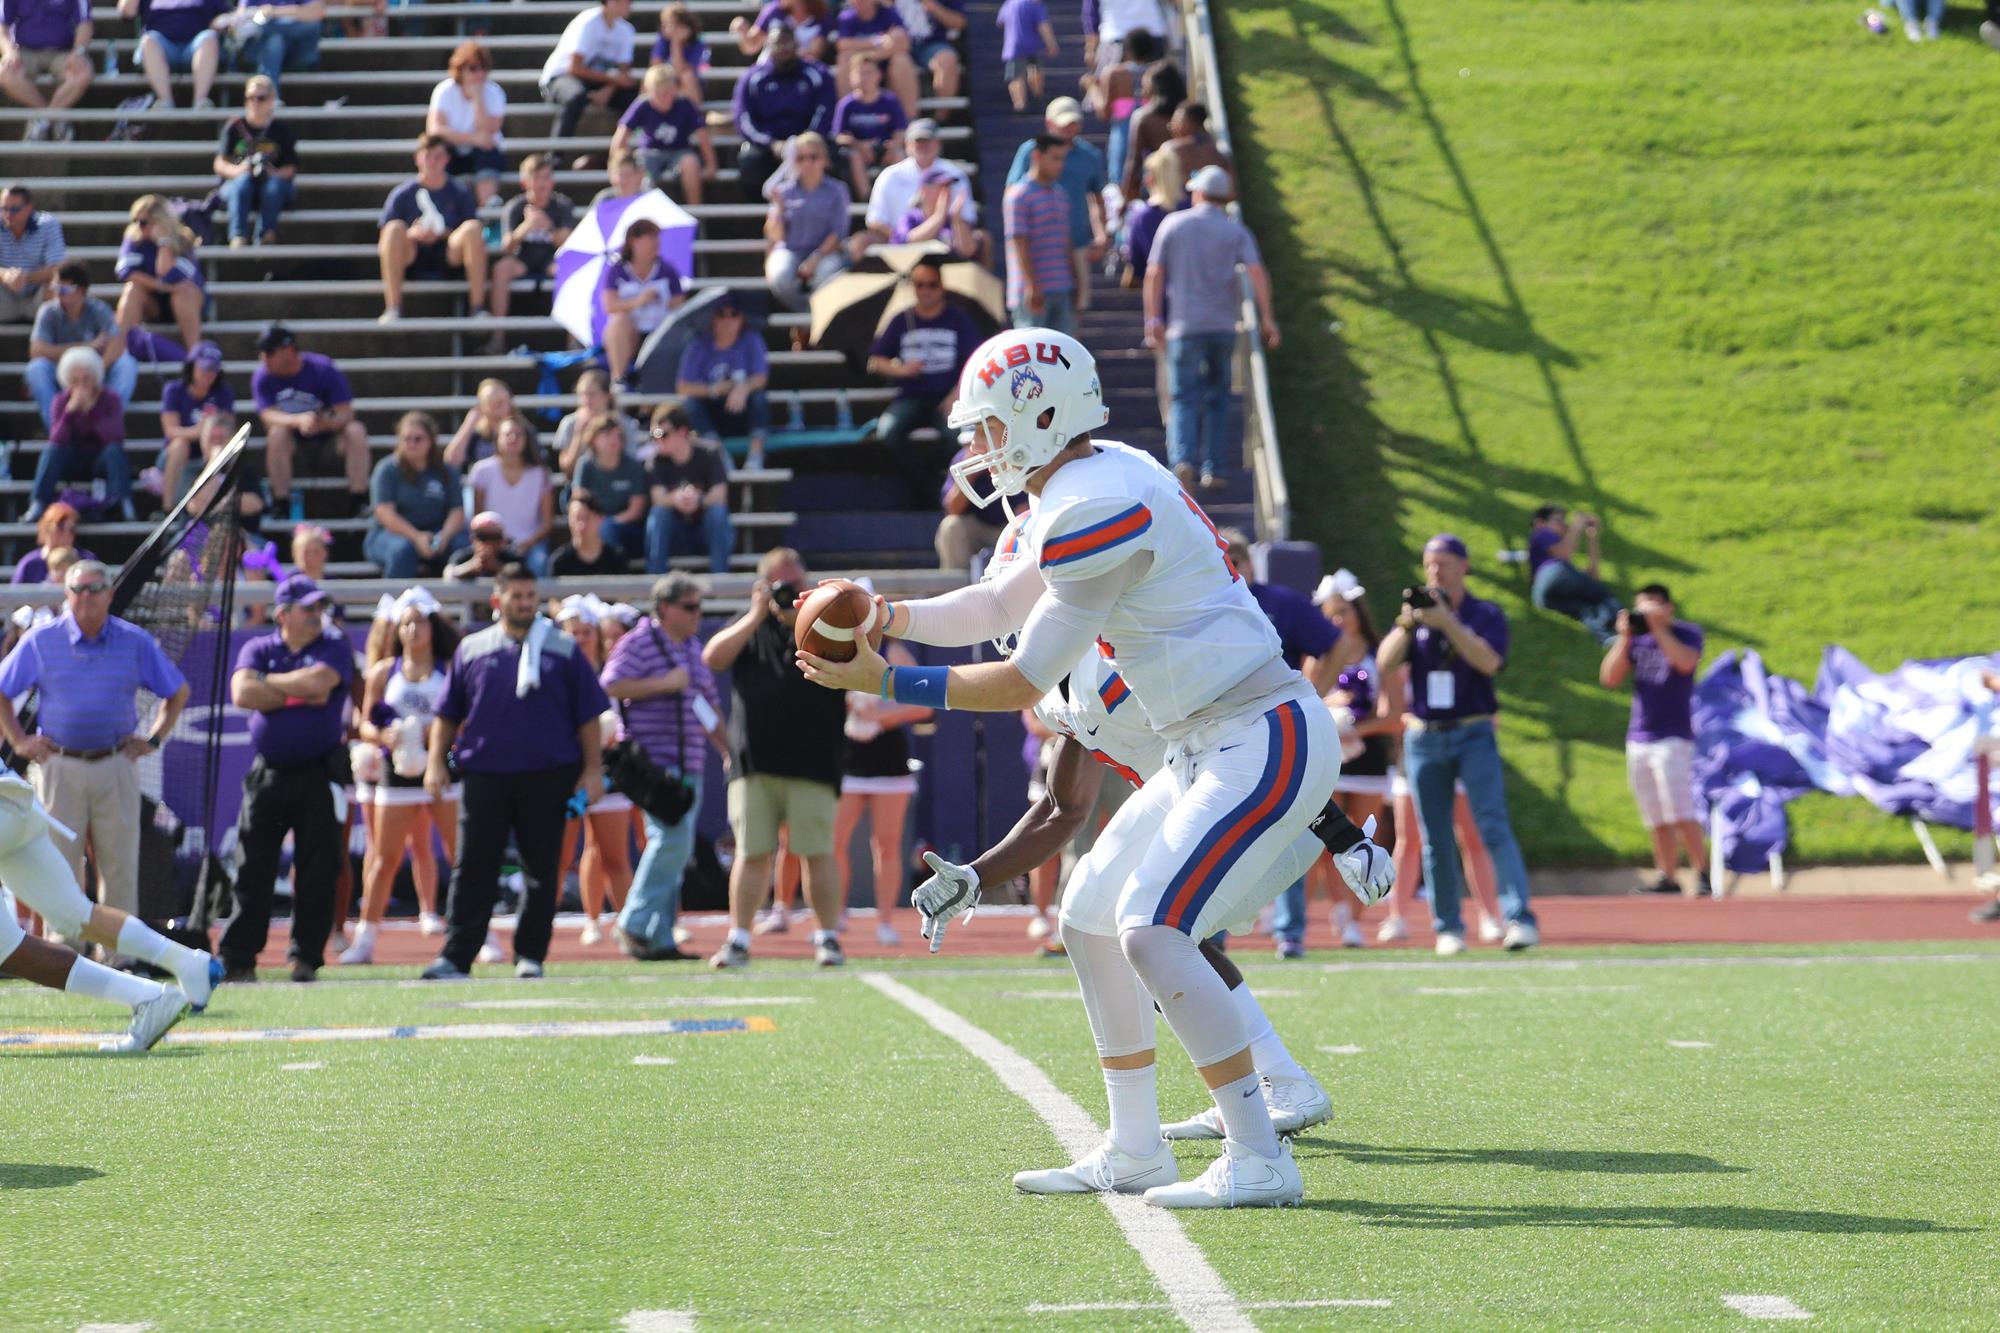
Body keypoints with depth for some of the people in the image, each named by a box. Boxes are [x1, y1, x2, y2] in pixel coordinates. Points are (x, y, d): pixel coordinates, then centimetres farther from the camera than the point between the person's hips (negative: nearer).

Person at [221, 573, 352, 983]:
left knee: (317, 872, 0)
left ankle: (306, 957, 8)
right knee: (253, 872, 0)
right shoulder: (258, 650, 8)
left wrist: (269, 682, -4)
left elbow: (316, 681, -17)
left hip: (319, 776, -1)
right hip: (268, 775, 1)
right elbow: (242, 693, -11)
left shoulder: (334, 650, 4)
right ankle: (237, 958, 3)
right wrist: (300, 697, -12)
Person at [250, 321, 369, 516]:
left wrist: (324, 423, -44)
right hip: (292, 444, 1)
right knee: (277, 433, -32)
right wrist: (299, 420, -44)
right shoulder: (262, 376, -10)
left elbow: (346, 414, -20)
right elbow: (268, 416, -23)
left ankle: (358, 501, -23)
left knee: (356, 431, -29)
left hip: (327, 444, -1)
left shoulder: (324, 370, -15)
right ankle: (280, 505, -26)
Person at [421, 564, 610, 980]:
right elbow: (447, 713, 12)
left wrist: (592, 769, 1)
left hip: (547, 775, 0)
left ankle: (530, 956, 11)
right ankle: (456, 957, -2)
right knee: (473, 869, -2)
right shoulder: (472, 649, 9)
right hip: (485, 775, 0)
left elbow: (587, 715, 6)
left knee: (541, 871, 3)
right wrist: (437, 762, 4)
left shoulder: (563, 650, 6)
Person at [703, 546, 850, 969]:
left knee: (818, 852, -5)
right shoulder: (749, 625, 17)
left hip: (811, 761, -2)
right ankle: (738, 939, 4)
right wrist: (758, 615, -4)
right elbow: (713, 658, 1)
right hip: (753, 760, 2)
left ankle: (828, 936, 2)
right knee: (751, 853, 0)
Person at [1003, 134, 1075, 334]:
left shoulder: (1060, 195, 16)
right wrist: (1032, 288, -18)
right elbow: (1019, 244, -13)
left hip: (1062, 290, 7)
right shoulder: (1019, 195, -8)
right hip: (1032, 292, -7)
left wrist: (1072, 284, 18)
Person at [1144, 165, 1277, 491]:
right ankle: (1213, 470, 11)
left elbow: (1154, 274, -1)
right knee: (1217, 398, 14)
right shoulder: (1236, 231, 5)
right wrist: (1267, 317, -8)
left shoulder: (1173, 225, 4)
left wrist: (1153, 320, 2)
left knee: (1184, 399, -3)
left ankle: (1183, 460, -26)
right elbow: (1256, 272, -8)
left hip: (1184, 325, -1)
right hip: (1224, 326, 1)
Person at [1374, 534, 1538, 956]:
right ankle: (1448, 927, 12)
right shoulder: (1414, 616, 11)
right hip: (1423, 738, 3)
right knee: (1435, 840, 5)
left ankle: (1520, 920, -22)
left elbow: (1490, 662, -16)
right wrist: (1407, 623, -18)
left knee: (1493, 826, -15)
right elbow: (1385, 661, -3)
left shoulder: (1486, 615, 3)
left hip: (1473, 735, -3)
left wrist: (1446, 622, -22)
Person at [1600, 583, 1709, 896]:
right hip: (1638, 739, 6)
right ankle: (1665, 876, 12)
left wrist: (1657, 627, -20)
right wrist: (1624, 638, -7)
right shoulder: (1635, 638, 11)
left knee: (1681, 813, -14)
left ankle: (1702, 873, -10)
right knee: (1656, 819, 8)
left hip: (1673, 738, -6)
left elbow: (1686, 662, -23)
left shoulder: (1687, 633, -2)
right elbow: (1609, 679, 2)